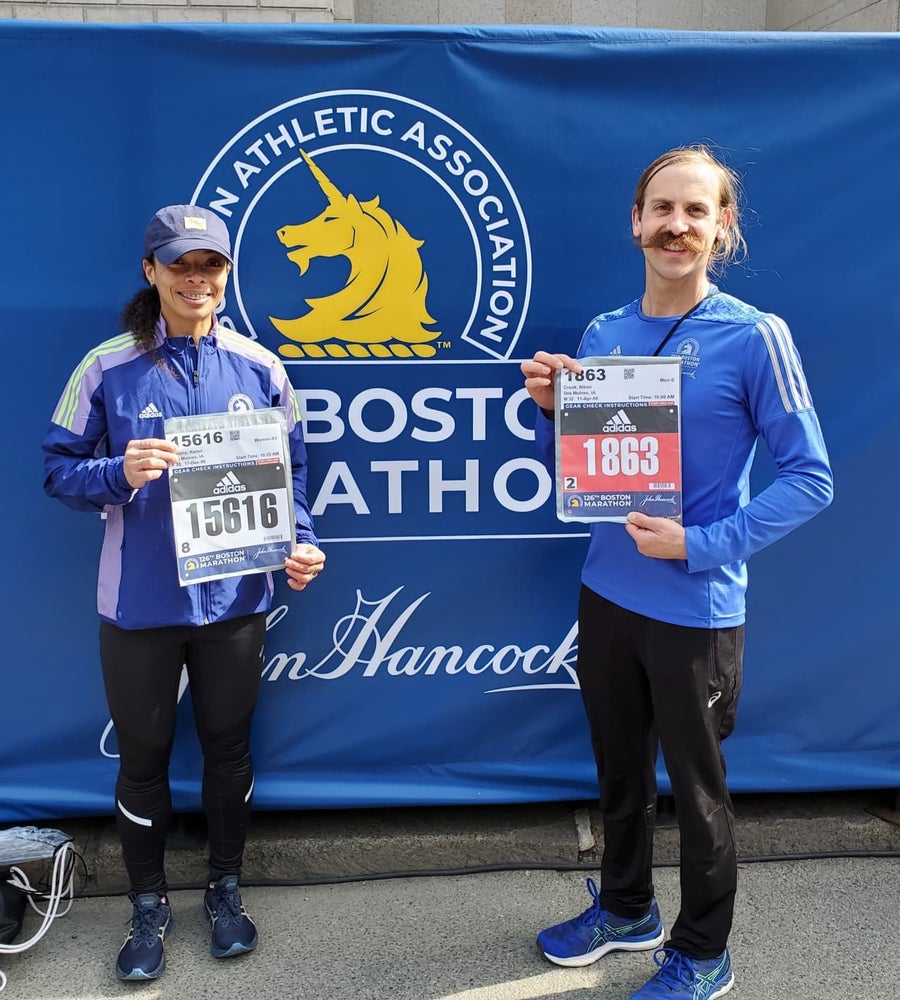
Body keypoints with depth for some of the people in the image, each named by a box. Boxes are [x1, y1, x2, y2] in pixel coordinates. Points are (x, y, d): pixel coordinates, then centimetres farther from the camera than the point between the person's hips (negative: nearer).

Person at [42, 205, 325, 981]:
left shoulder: (258, 367, 0)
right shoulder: (108, 368, -6)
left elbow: (291, 470, 6)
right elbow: (59, 470, -4)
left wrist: (302, 541, -10)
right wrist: (120, 473, -24)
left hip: (234, 597, 2)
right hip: (140, 601, -1)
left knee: (228, 747, 16)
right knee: (143, 756, 12)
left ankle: (226, 888, 37)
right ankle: (149, 903, 34)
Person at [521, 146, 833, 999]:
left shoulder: (752, 337, -12)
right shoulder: (601, 334, 4)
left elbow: (808, 478, -12)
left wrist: (700, 544, -20)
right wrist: (550, 408, -10)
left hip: (695, 609, -5)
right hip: (605, 594, 5)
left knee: (696, 788, 11)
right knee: (619, 771, 21)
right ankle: (626, 909, 44)